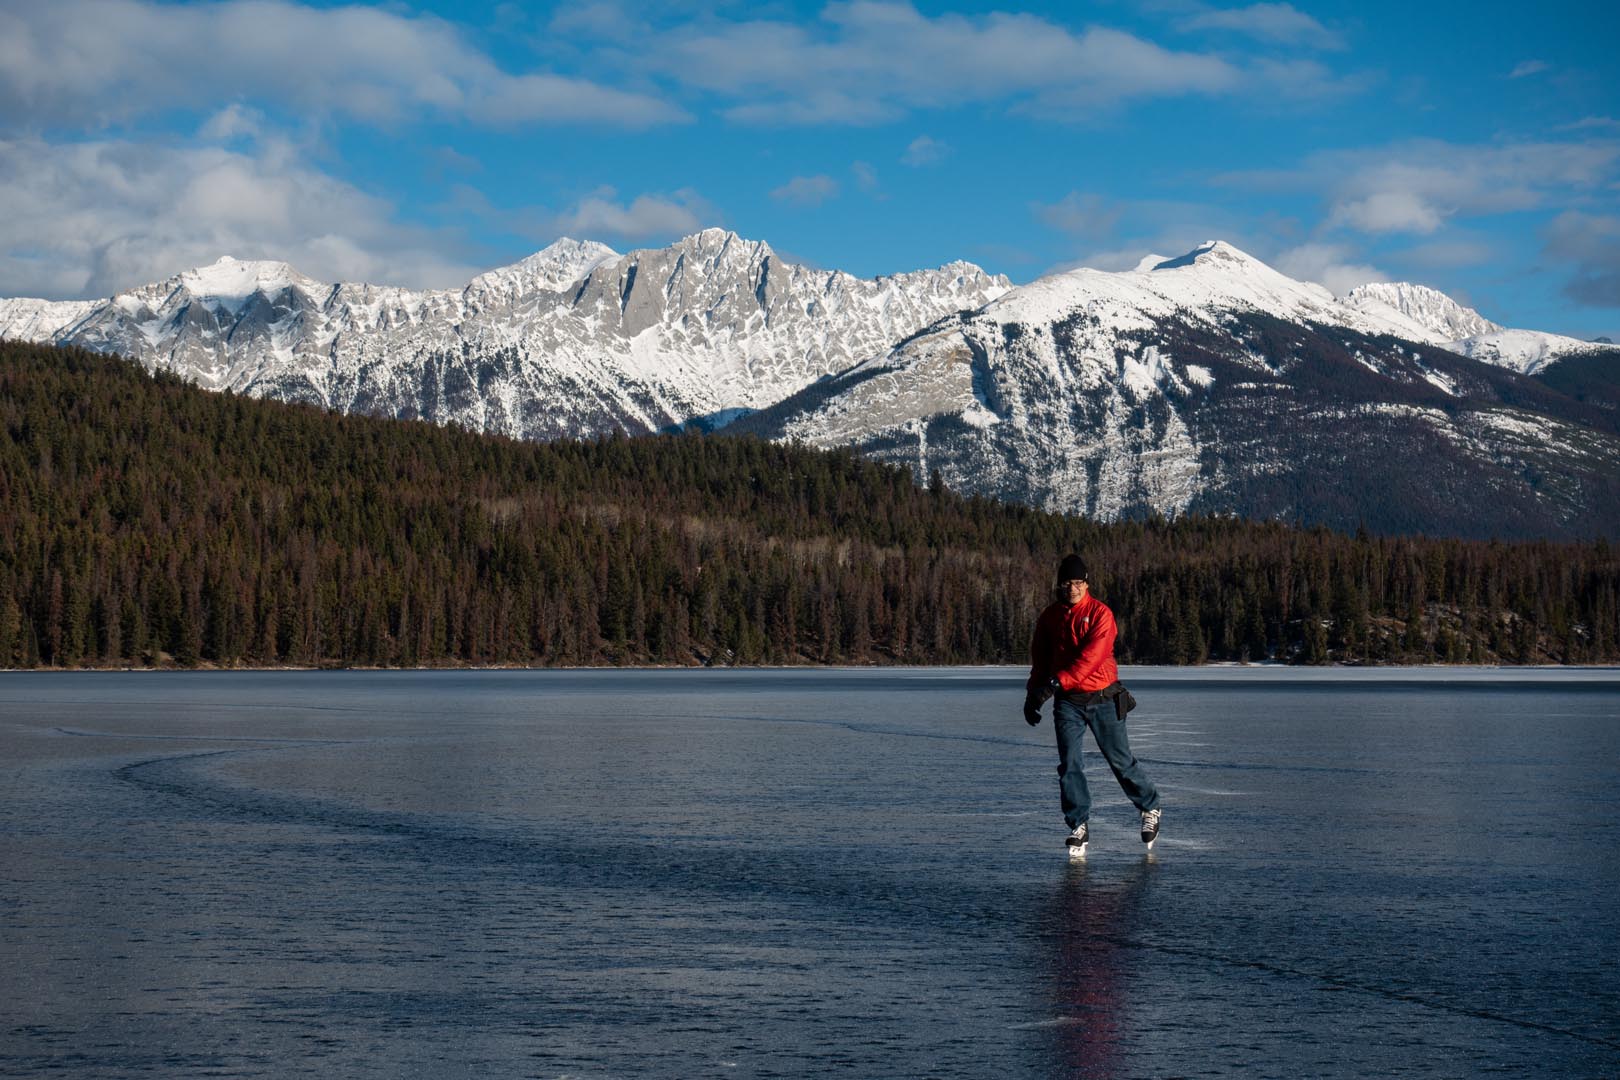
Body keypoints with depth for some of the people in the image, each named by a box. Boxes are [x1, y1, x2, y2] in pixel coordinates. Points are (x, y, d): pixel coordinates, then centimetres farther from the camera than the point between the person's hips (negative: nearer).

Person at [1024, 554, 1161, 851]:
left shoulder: (1100, 613, -11)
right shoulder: (1050, 616, 5)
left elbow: (1091, 657, -22)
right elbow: (1040, 659, 13)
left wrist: (1056, 683, -30)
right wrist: (1032, 694, 7)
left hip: (1102, 697, -3)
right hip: (1068, 702, 3)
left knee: (1120, 759, 4)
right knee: (1069, 764, -6)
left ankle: (1150, 807, 25)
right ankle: (1079, 825, 2)